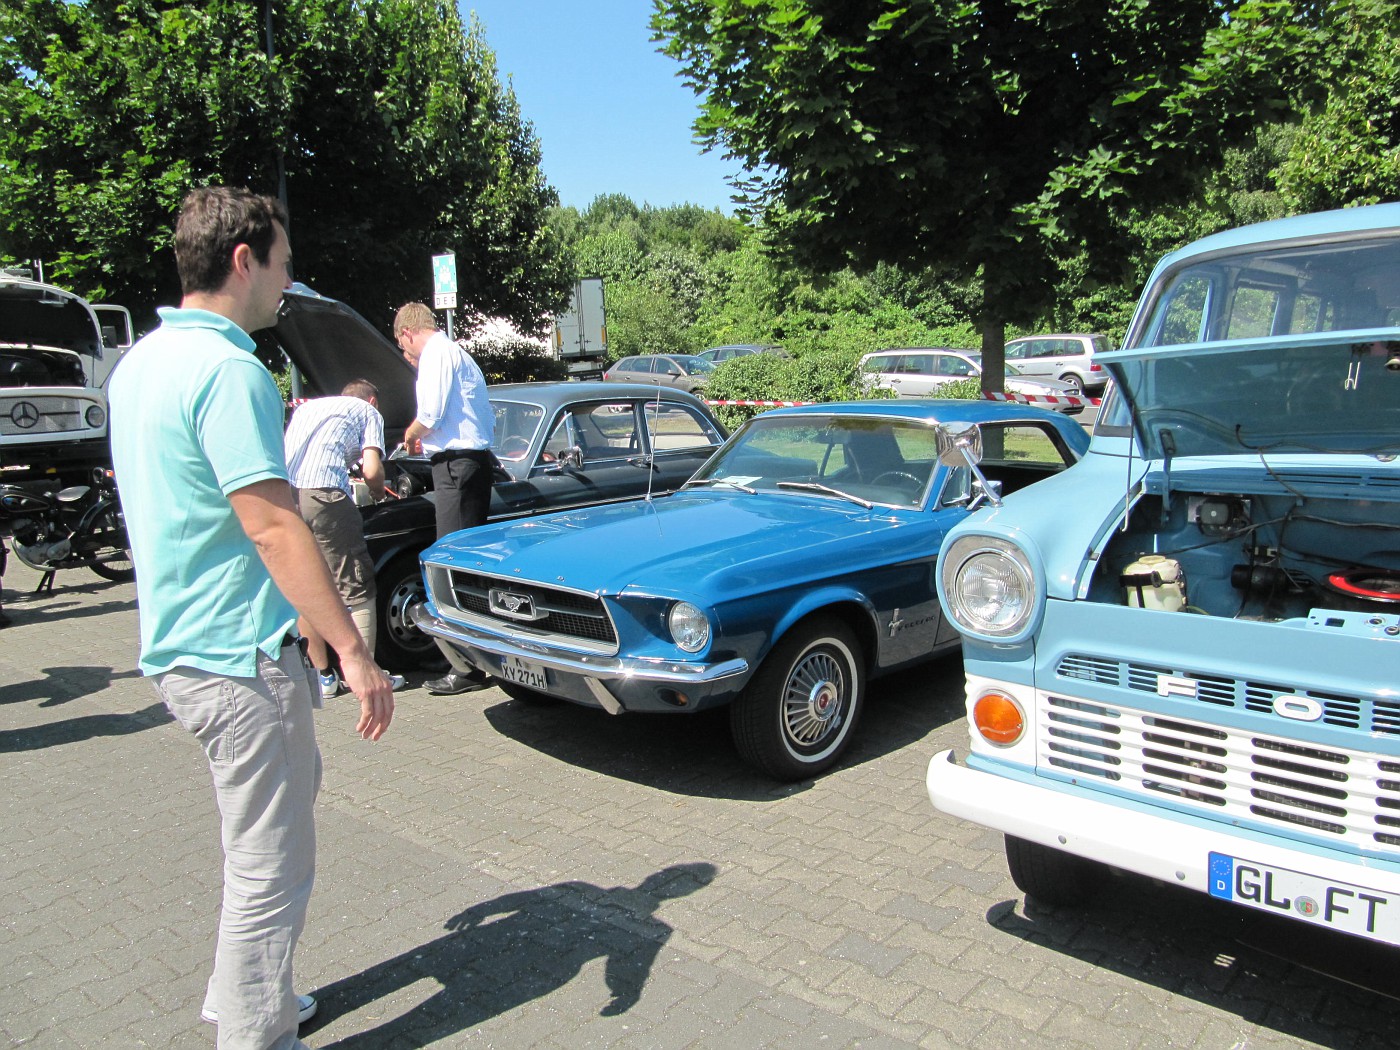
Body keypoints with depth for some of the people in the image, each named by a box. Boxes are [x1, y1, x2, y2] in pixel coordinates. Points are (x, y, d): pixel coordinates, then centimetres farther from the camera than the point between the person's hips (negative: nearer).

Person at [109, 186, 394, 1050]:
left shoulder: (142, 362, 11)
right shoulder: (227, 371, -19)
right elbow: (273, 530, -24)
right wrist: (354, 652, -22)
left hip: (180, 646, 10)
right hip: (241, 656, -10)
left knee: (265, 846, 25)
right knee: (272, 870, 4)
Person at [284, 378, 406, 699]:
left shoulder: (306, 407, 35)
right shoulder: (367, 411, 18)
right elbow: (372, 471, 3)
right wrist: (379, 494, 25)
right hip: (320, 495, -6)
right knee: (356, 591, 5)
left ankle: (322, 675, 20)